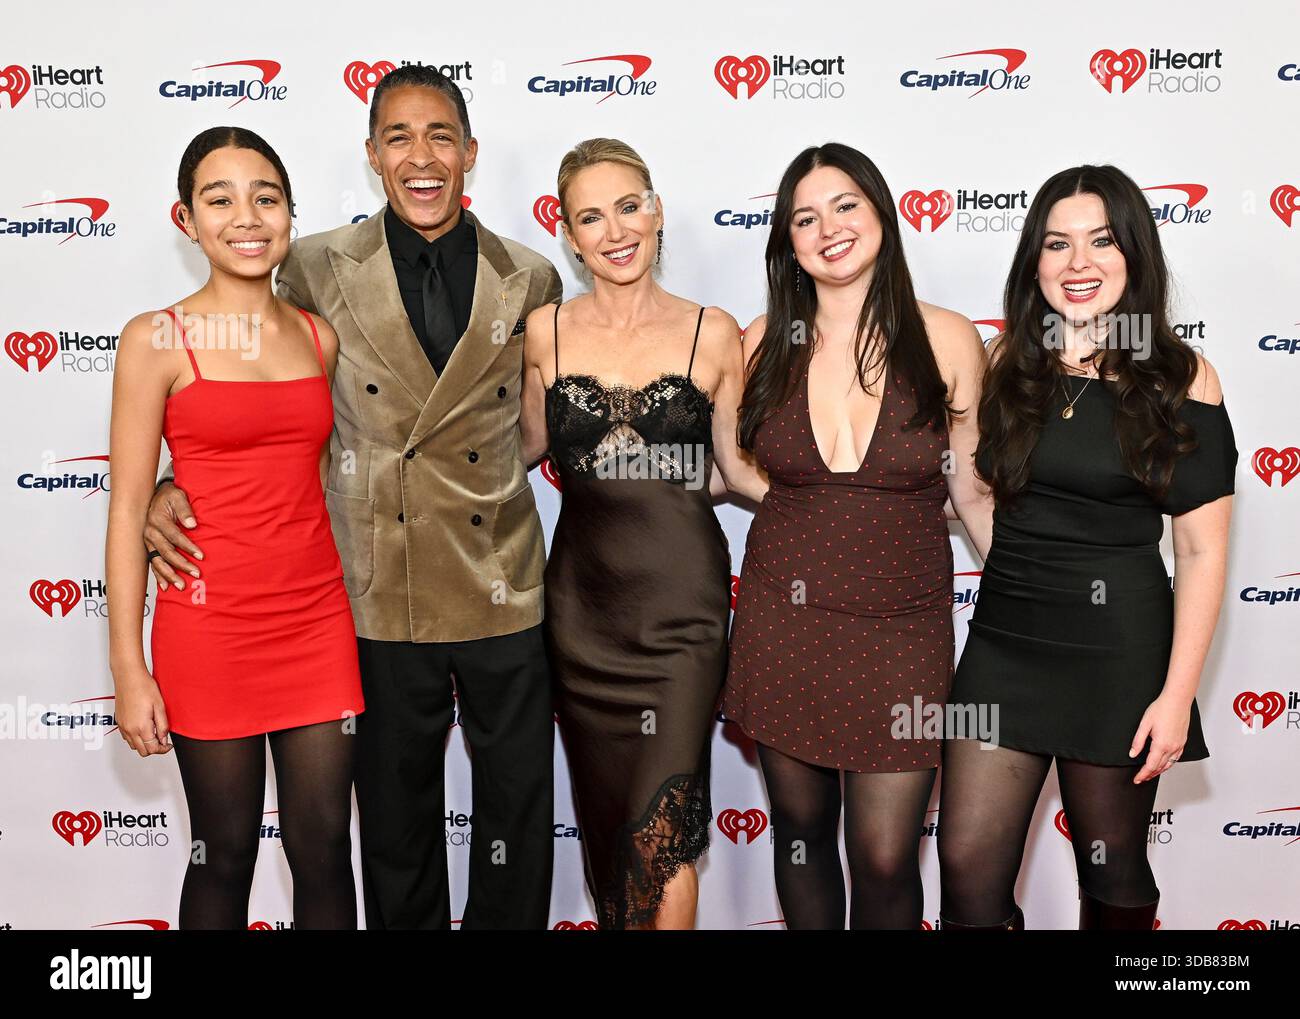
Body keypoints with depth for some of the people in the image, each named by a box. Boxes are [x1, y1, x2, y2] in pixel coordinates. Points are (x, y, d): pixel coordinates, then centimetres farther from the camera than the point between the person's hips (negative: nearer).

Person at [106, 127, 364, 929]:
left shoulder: (320, 337, 7)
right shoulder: (157, 340, -5)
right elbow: (128, 509, -5)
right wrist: (129, 670, -7)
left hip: (318, 619, 3)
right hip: (211, 625, -3)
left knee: (324, 848, 9)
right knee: (225, 853, 11)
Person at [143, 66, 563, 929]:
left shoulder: (532, 279, 2)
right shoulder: (320, 268, -1)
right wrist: (175, 486, -8)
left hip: (504, 595, 1)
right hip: (385, 598, -1)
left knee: (519, 817, 14)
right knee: (397, 819, 15)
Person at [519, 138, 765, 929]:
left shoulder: (712, 334, -1)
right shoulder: (545, 332, 4)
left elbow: (737, 462, 6)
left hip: (681, 602, -2)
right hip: (584, 601, 2)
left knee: (663, 827, -4)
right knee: (604, 815, 13)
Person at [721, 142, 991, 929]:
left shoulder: (948, 342, -4)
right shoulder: (764, 344, 1)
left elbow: (973, 491, 2)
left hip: (903, 628, -2)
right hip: (784, 621, 2)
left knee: (885, 858, 2)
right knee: (801, 833, 16)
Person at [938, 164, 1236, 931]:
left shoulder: (1181, 378, -6)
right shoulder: (1006, 366, 3)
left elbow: (1202, 549, -6)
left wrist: (1177, 694, -10)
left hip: (1118, 646, -2)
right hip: (1005, 638, 3)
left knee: (1113, 870, 15)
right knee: (968, 866, 2)